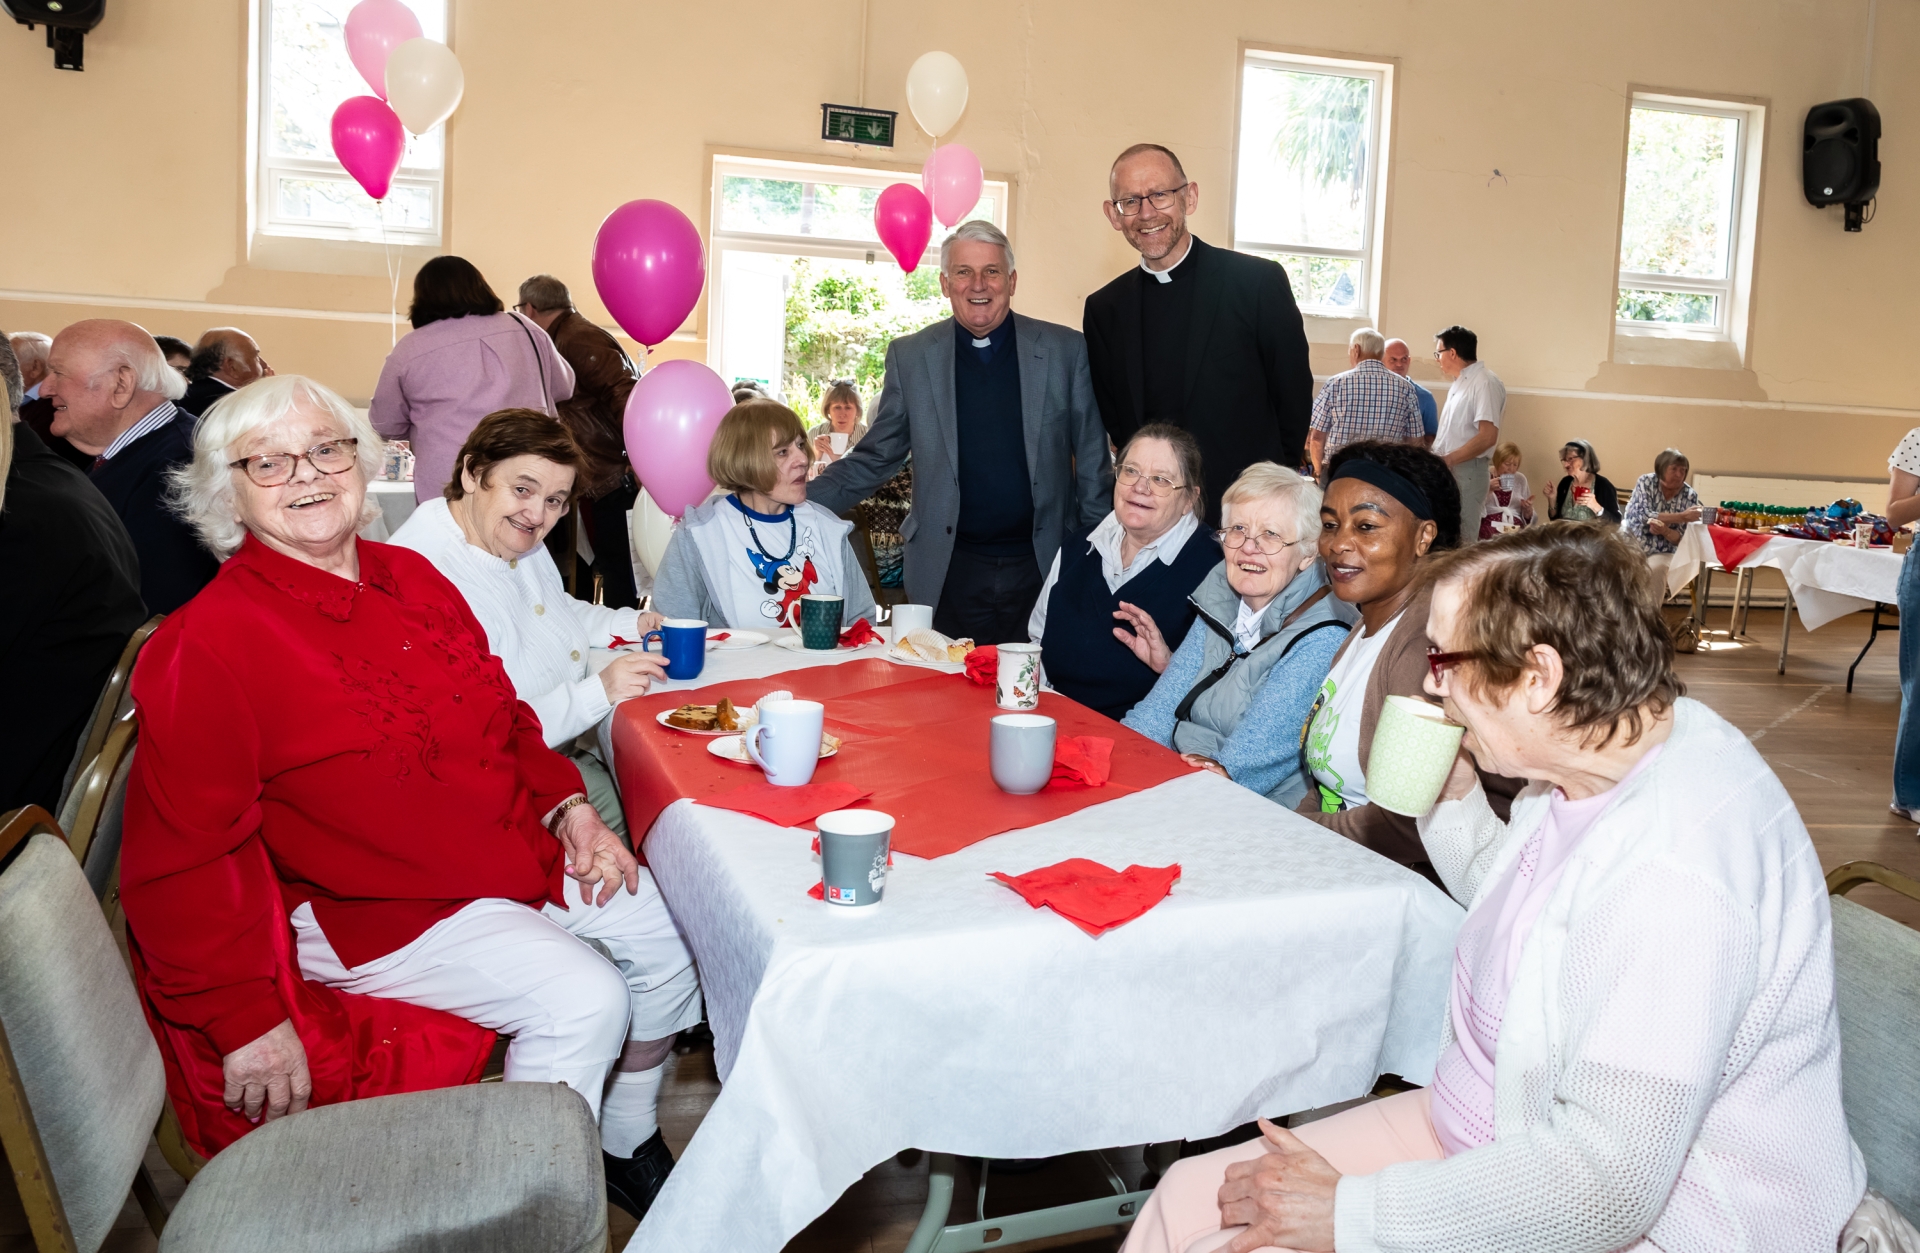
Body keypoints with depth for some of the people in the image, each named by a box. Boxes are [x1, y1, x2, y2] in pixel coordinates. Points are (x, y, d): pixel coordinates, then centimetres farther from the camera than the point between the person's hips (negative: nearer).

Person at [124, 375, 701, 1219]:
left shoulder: (412, 577, 5)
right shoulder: (204, 648, -17)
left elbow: (499, 715, 15)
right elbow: (184, 857, -17)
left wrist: (569, 806, 0)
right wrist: (245, 1018, -19)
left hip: (519, 854, 8)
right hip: (375, 908, -7)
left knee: (665, 933, 4)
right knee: (580, 997, -23)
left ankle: (627, 1143, 25)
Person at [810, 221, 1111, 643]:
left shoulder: (1066, 350, 3)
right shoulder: (910, 356, 5)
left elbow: (1093, 462, 6)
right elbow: (875, 457, 9)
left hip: (1043, 568, 0)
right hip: (949, 574, 0)